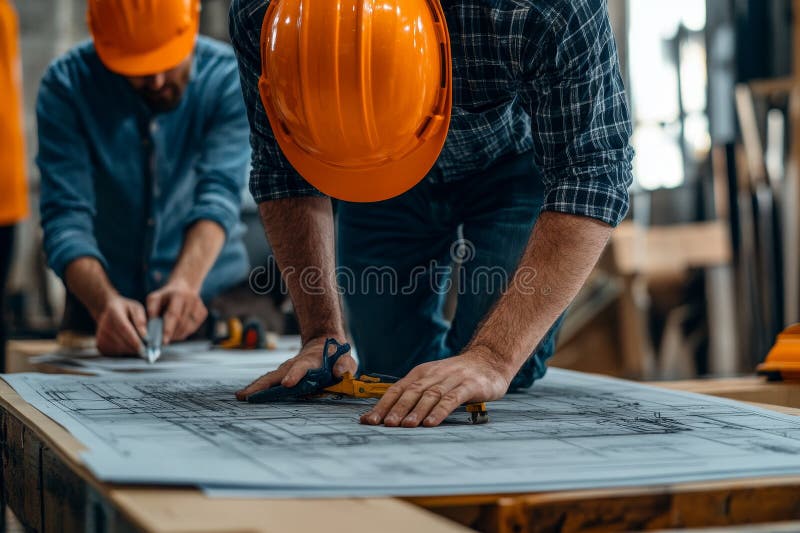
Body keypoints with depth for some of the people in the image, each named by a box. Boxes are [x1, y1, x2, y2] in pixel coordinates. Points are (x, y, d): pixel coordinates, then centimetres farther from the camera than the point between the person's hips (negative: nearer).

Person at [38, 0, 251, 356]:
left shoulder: (230, 79, -11)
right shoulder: (66, 86, -11)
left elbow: (220, 194, -22)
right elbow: (66, 218, -18)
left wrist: (186, 282, -40)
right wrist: (106, 302, -36)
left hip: (211, 301, -1)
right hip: (100, 305, 1)